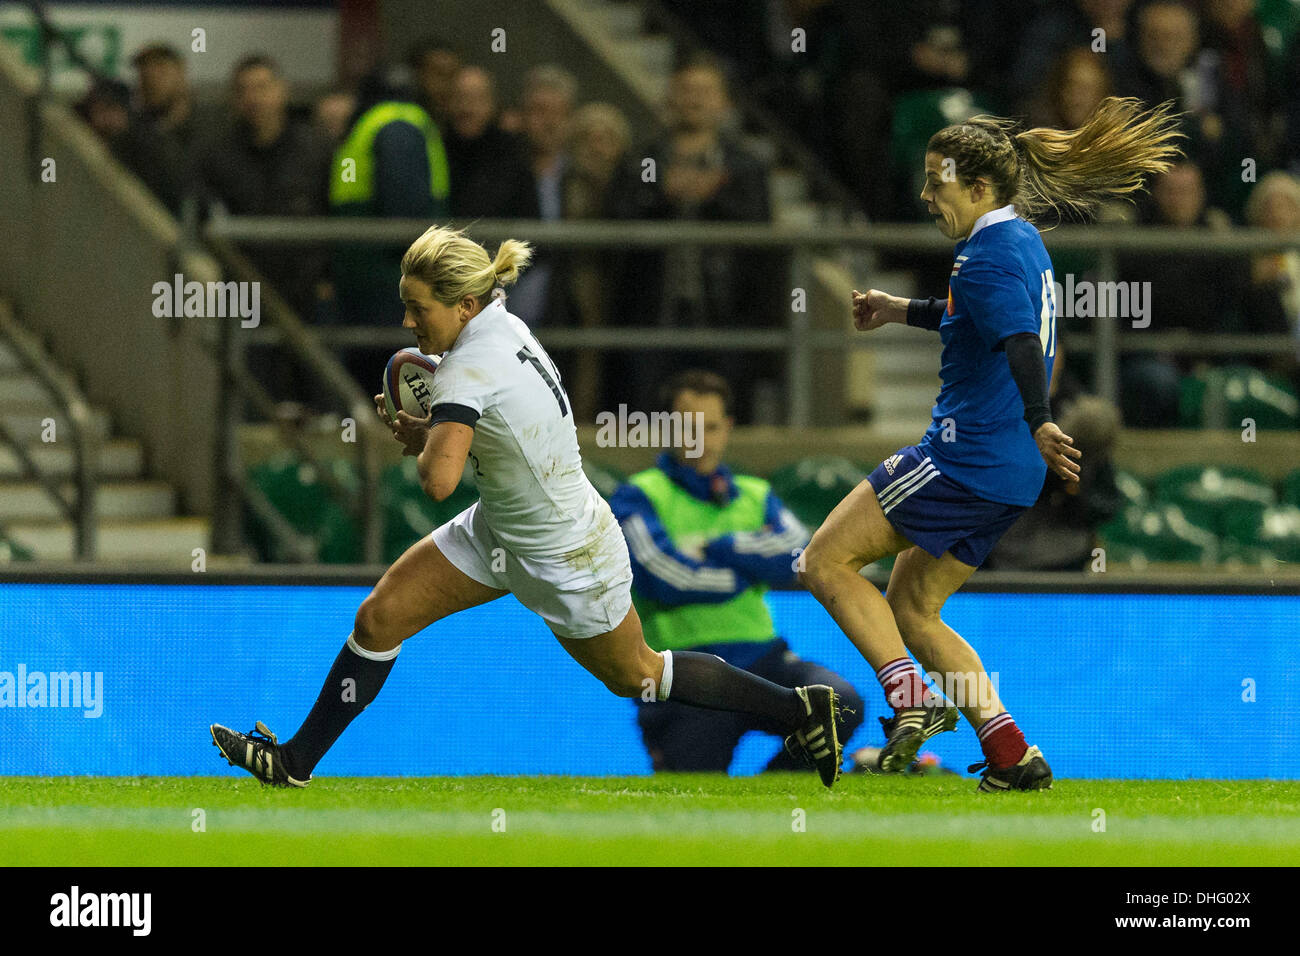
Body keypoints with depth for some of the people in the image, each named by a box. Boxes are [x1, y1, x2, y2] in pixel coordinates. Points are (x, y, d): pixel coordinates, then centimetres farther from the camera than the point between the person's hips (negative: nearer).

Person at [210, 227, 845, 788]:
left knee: (633, 676, 15)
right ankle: (297, 761, 18)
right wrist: (421, 427, -6)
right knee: (378, 618, 5)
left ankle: (798, 708, 29)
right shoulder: (504, 325, -7)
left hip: (566, 560, -9)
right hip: (500, 534, 9)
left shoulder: (470, 370, -32)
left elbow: (440, 480, -46)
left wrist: (423, 444, -23)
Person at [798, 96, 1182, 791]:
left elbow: (1020, 342, -30)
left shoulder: (989, 254, -16)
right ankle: (1009, 753, 6)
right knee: (909, 609, 16)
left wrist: (1038, 422, -41)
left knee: (827, 560, -2)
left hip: (963, 460, -10)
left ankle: (911, 701, -15)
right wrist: (906, 311, 39)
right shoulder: (1023, 241, 15)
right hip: (1008, 475, 10)